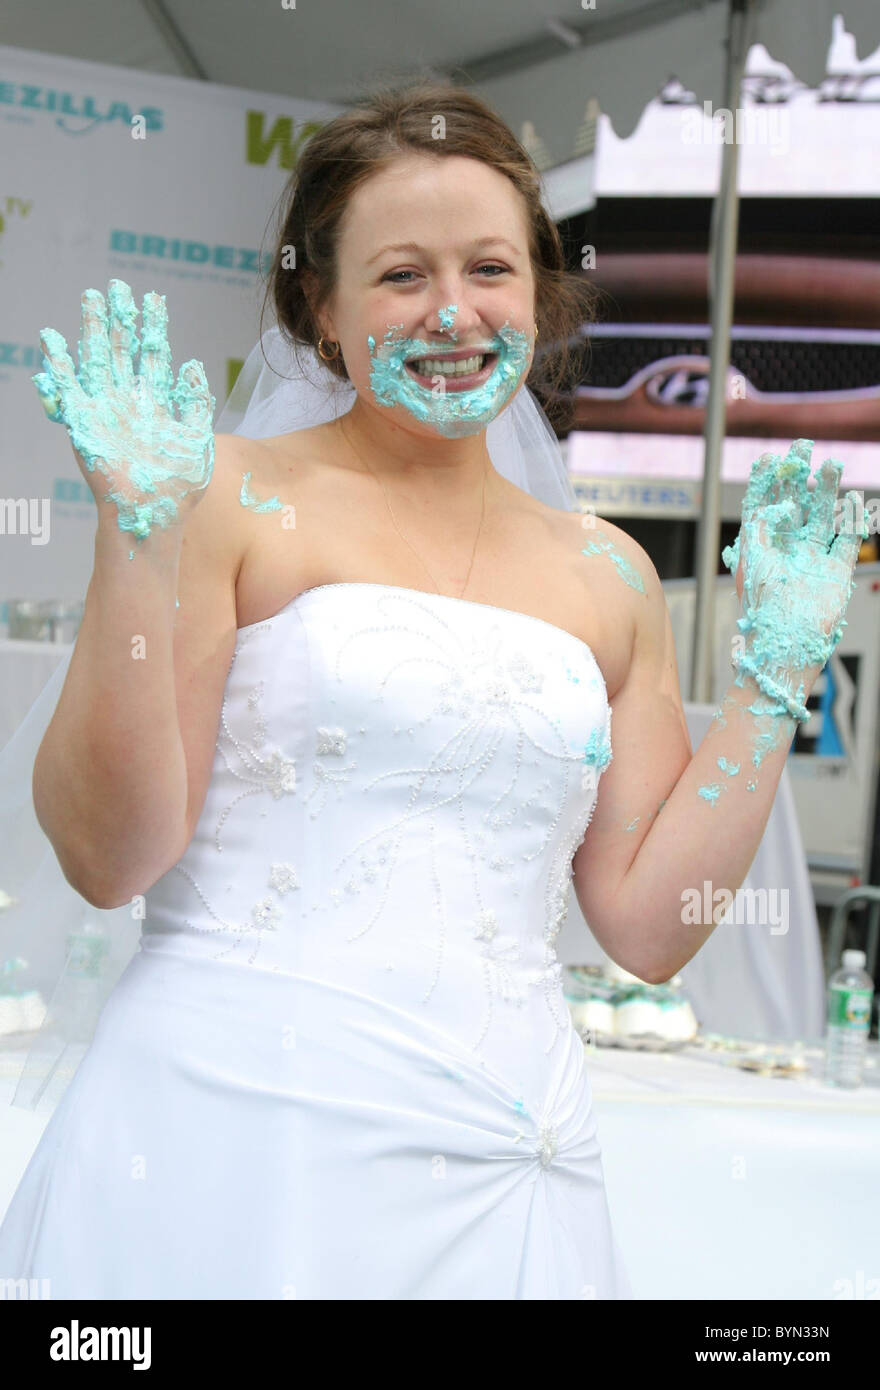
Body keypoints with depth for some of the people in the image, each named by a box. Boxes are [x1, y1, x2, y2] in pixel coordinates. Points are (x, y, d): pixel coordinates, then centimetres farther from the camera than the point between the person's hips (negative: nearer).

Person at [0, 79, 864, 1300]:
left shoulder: (608, 576, 10)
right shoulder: (235, 501, -2)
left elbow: (648, 926, 9)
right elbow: (108, 858, -8)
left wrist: (775, 668, 7)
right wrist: (140, 537, -14)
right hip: (234, 1133, -3)